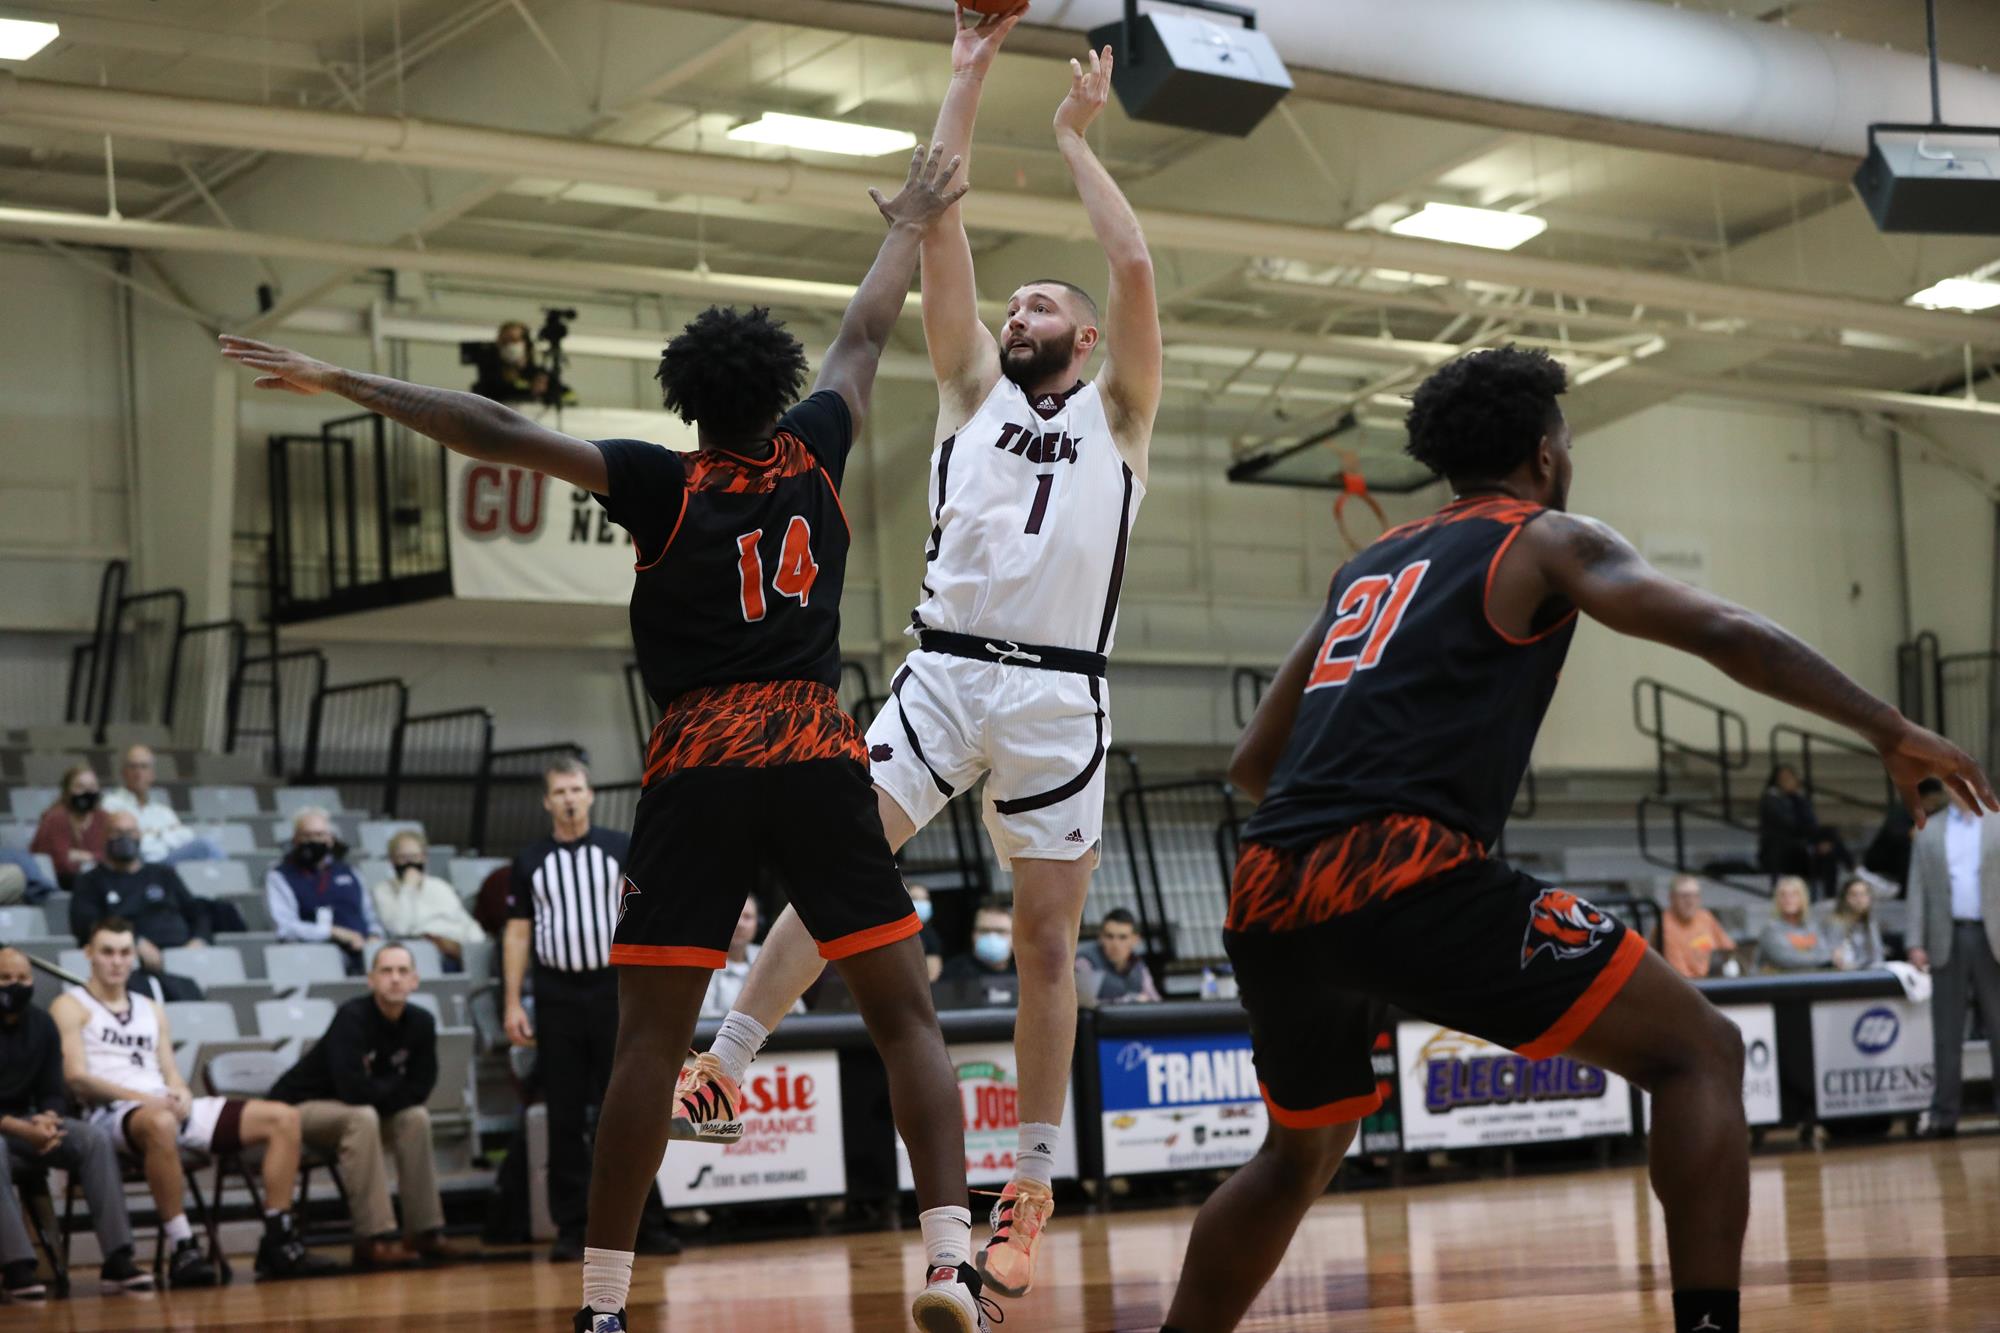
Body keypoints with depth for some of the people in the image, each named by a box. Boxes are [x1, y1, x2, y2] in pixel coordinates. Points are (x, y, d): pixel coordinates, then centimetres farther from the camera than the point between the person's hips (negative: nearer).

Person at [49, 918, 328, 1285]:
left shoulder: (151, 1010, 28)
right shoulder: (71, 1007, 8)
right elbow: (77, 1078, -5)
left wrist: (180, 1094, -6)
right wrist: (142, 1098, -18)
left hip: (170, 1107, 7)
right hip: (113, 1112, -7)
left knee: (283, 1117, -8)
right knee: (159, 1123, -45)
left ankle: (278, 1241, -13)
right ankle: (183, 1250, -39)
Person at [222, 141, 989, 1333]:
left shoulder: (664, 485, 3)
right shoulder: (812, 455, 9)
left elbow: (498, 433, -5)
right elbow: (867, 336, 27)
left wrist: (340, 382, 0)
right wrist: (910, 228, 43)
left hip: (697, 771, -1)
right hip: (820, 761, 1)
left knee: (651, 1038, 0)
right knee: (907, 1019, 5)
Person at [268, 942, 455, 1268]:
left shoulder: (421, 1022, -7)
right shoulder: (352, 1018, -26)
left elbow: (419, 1090, -8)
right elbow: (354, 1090, -34)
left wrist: (378, 1091, -19)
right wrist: (394, 1087, -17)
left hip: (349, 1108, 7)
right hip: (298, 1106, -7)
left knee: (415, 1118, -13)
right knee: (362, 1117, -33)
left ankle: (425, 1232, -8)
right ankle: (375, 1239, -34)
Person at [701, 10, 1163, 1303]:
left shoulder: (1115, 414, 12)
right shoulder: (977, 391, 17)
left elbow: (1137, 267, -2)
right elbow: (938, 230, 10)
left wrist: (1076, 137, 9)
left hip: (1058, 693, -2)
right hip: (944, 671, 2)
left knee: (1050, 939, 2)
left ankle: (1030, 1192, 8)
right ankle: (719, 1069, -8)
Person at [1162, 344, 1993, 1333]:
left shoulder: (1365, 567, 28)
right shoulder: (1547, 541, 11)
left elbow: (1251, 766, 31)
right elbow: (1724, 632, -5)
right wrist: (1891, 730, 1)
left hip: (1265, 898, 7)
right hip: (1405, 877, -7)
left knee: (1302, 1152, 31)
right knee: (1698, 1053, 2)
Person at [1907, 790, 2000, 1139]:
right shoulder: (1928, 832, 11)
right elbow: (1917, 890, 7)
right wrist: (1916, 942, -1)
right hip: (1948, 939, 1)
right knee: (1947, 1032, 2)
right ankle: (1944, 1112, 3)